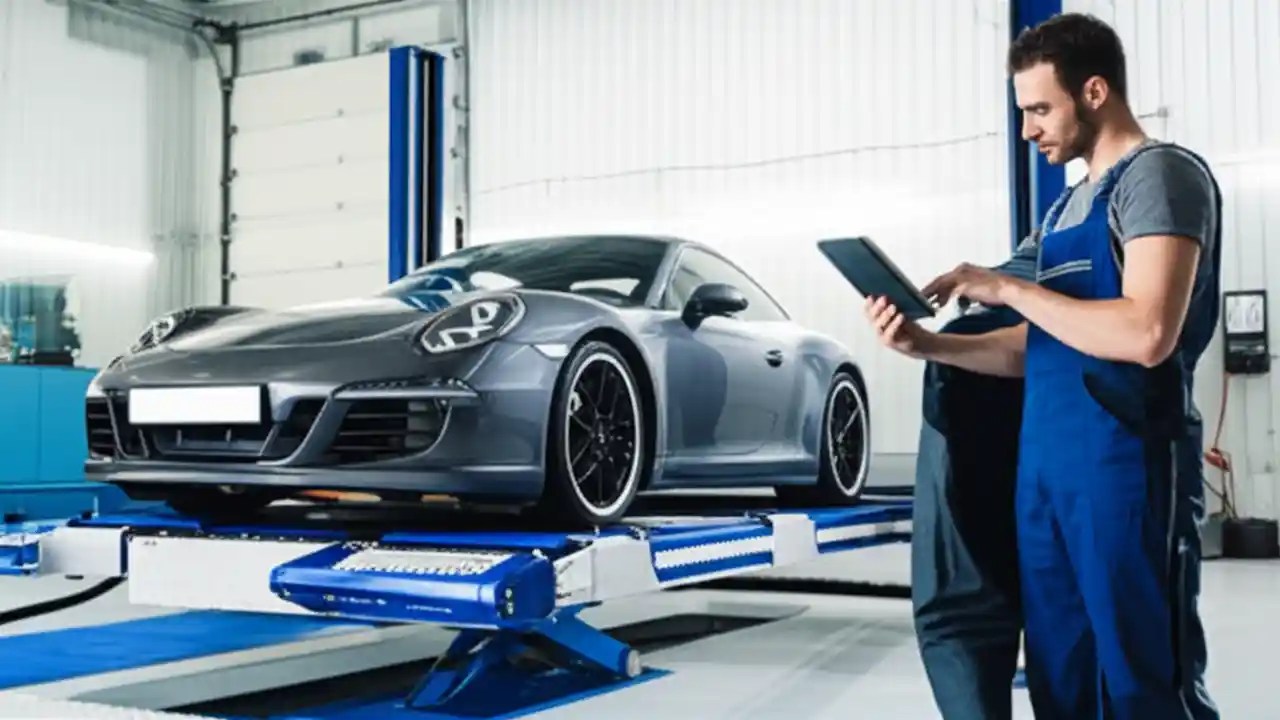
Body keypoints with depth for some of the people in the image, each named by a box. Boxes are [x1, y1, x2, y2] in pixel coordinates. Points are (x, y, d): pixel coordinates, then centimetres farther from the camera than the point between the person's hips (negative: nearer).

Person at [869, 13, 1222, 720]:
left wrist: (1007, 287, -11)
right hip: (1044, 467, 8)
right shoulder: (1069, 202, 20)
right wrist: (925, 344, 4)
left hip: (1127, 465, -8)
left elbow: (1147, 334, -19)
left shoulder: (1161, 174, -5)